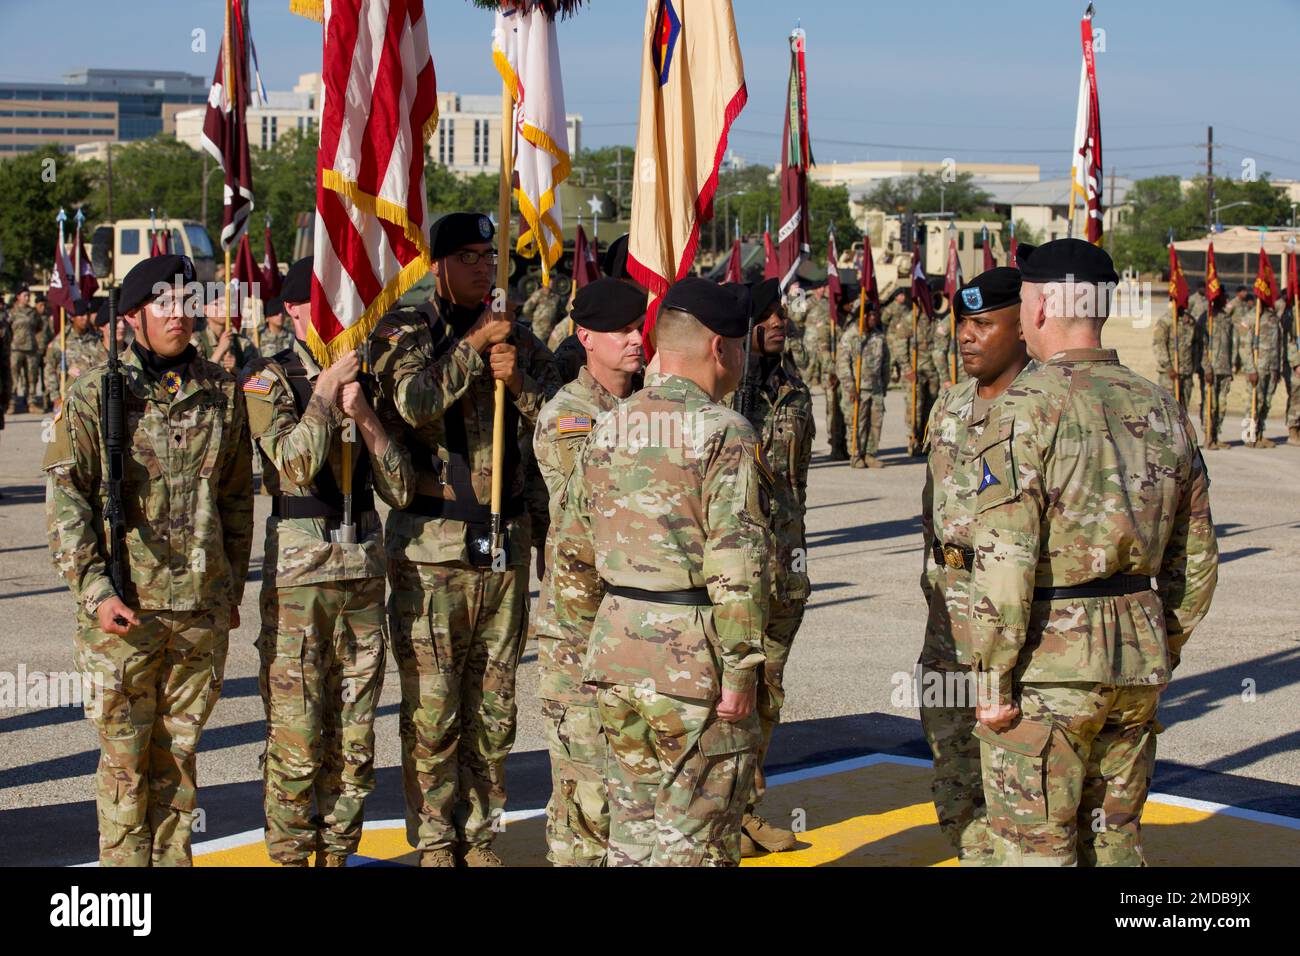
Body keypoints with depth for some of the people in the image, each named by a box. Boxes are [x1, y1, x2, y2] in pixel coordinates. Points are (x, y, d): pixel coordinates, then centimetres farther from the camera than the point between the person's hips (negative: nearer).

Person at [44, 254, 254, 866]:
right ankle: (126, 864, 15)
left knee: (179, 753, 12)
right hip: (123, 610, -3)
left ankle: (173, 858, 23)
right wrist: (95, 590, -13)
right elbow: (66, 500, -5)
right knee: (126, 759, 4)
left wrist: (232, 587, 15)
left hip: (203, 610, 3)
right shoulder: (95, 396, -2)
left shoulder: (222, 394, 7)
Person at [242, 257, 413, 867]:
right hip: (297, 576, -5)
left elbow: (400, 490, 4)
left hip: (364, 571, 5)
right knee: (296, 740, -3)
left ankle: (338, 851, 21)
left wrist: (365, 416, -7)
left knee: (353, 737, 9)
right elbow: (296, 464, -19)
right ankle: (290, 856, 10)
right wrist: (327, 389, -14)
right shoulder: (269, 379, -2)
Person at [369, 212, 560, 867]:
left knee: (493, 709, 10)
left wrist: (518, 382, -13)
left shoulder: (518, 339, 11)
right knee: (431, 709, 0)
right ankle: (434, 841, 13)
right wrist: (475, 346, -13)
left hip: (504, 542, 4)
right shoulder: (402, 333, 0)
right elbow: (416, 400, -20)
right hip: (429, 547, -4)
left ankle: (479, 834, 22)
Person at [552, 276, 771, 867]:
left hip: (615, 658, 7)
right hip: (692, 662, -6)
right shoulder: (724, 432, -12)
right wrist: (739, 672, -14)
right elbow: (737, 566, -19)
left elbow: (572, 557, 14)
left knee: (632, 829, 16)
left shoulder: (608, 429, 9)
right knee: (694, 840, 3)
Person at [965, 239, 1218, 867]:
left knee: (1036, 850, 3)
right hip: (1137, 660, 7)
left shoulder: (1028, 407, -13)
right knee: (1114, 840, 17)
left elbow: (1004, 560, -18)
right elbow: (1197, 558, 13)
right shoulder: (1160, 407, 8)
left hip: (1048, 669, -6)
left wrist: (993, 679, -12)